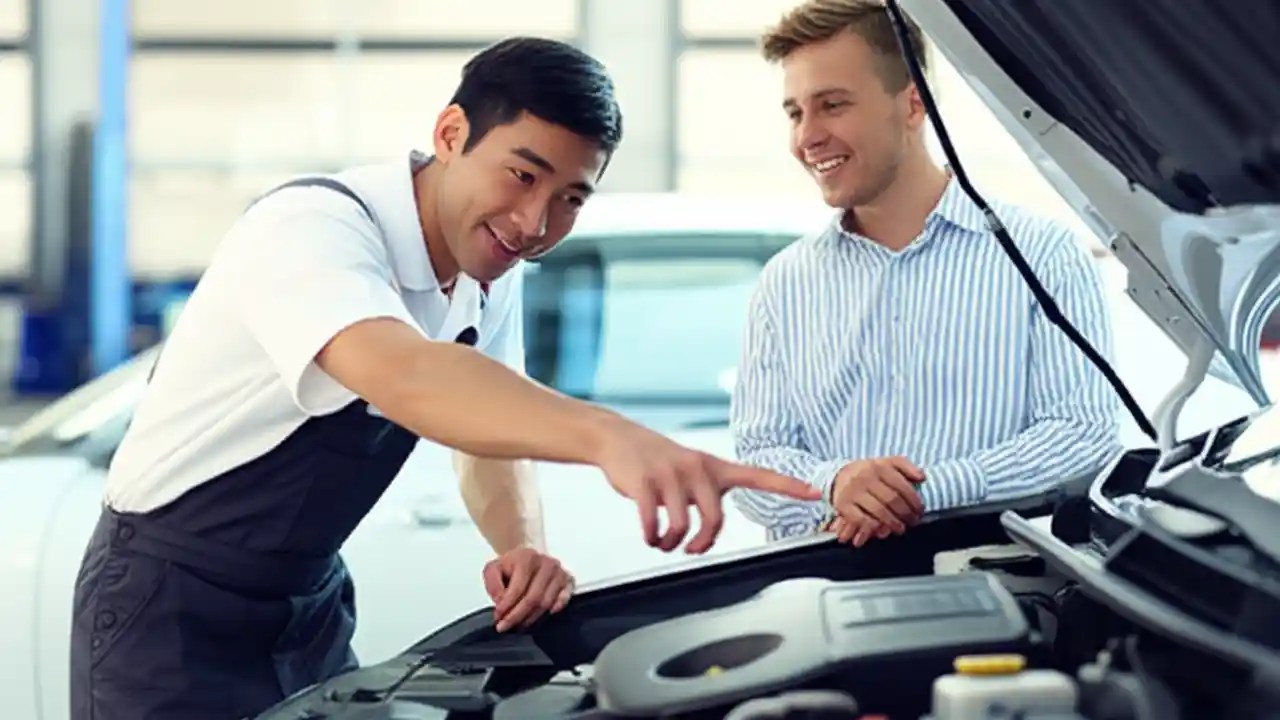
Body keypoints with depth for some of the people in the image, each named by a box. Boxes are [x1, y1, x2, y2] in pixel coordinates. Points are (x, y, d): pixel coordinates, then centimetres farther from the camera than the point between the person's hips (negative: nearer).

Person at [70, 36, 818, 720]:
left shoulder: (493, 273, -4)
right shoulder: (314, 227, -28)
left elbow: (492, 427, 3)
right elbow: (404, 378, -47)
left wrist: (522, 548, -20)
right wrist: (610, 437, -62)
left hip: (308, 603, 7)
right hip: (172, 605, -7)